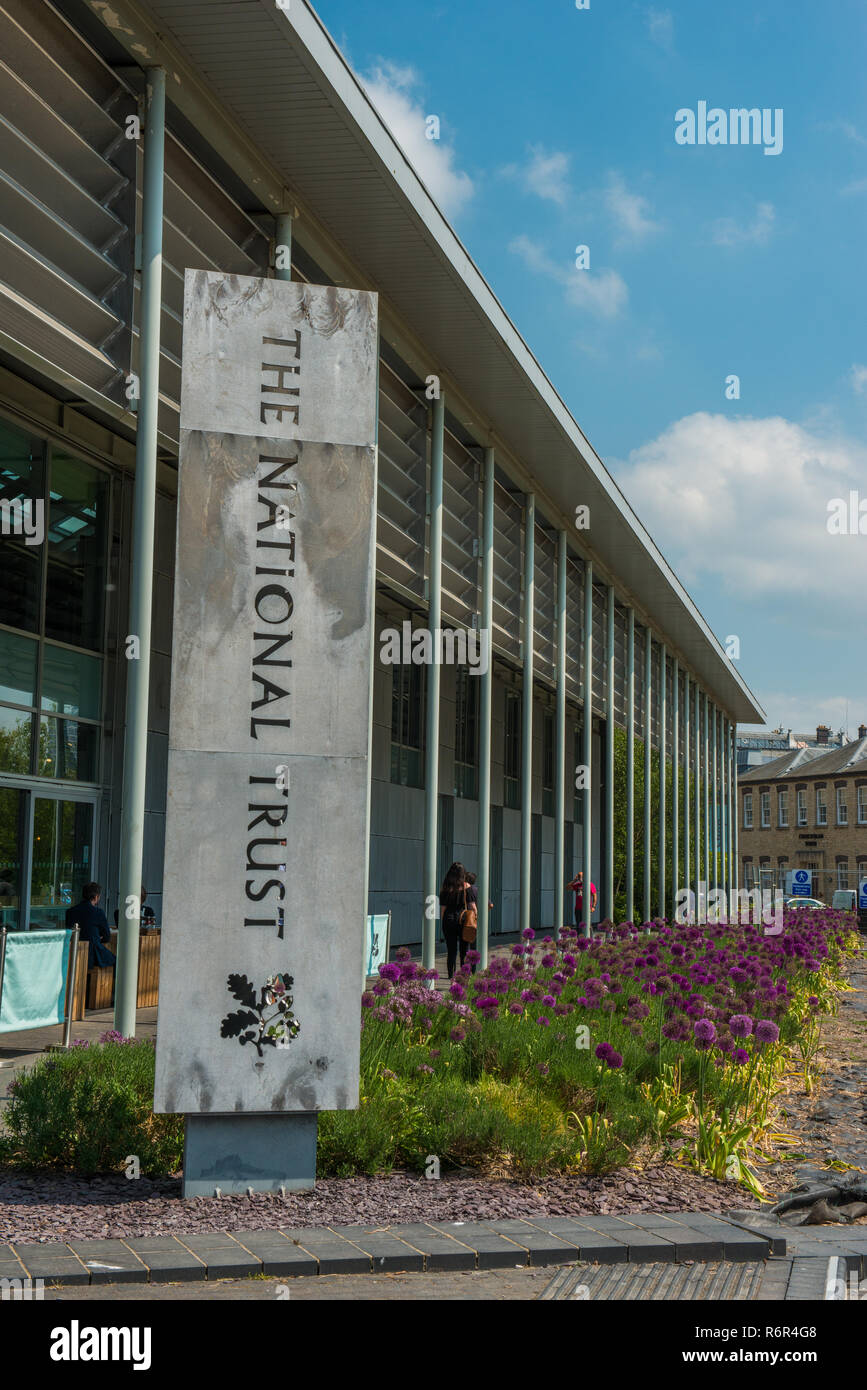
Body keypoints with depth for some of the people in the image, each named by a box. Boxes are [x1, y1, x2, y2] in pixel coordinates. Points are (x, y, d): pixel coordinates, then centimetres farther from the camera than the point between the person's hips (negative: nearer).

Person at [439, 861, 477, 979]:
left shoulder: (445, 889, 1)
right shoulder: (467, 887, -3)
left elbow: (443, 908, 3)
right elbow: (472, 906, -4)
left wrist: (444, 923, 9)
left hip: (448, 920, 1)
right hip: (463, 920, -1)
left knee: (451, 951, 7)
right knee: (464, 949, 8)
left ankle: (451, 975, 6)